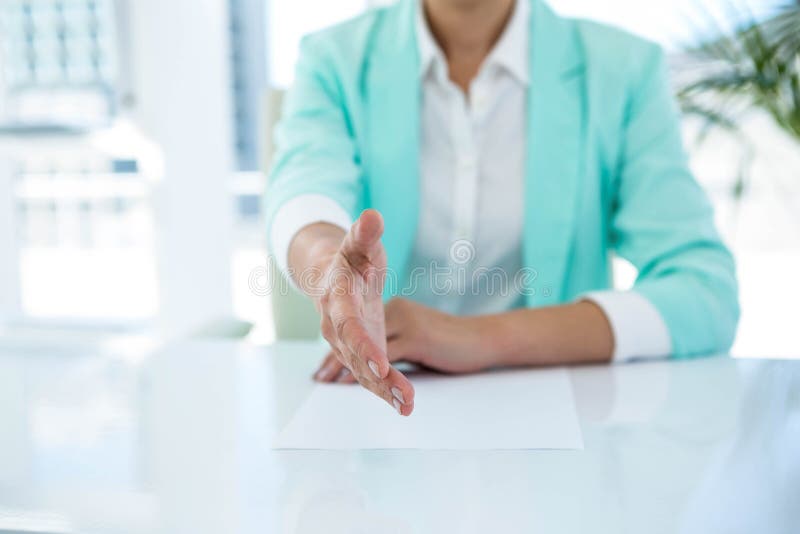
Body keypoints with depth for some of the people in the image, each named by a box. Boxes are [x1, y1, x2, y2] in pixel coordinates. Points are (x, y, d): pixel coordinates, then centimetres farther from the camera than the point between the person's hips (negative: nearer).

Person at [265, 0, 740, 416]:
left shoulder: (626, 69, -2)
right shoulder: (334, 61, 1)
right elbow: (305, 190, -19)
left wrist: (486, 337, -24)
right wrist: (330, 262, -44)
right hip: (374, 411, 2)